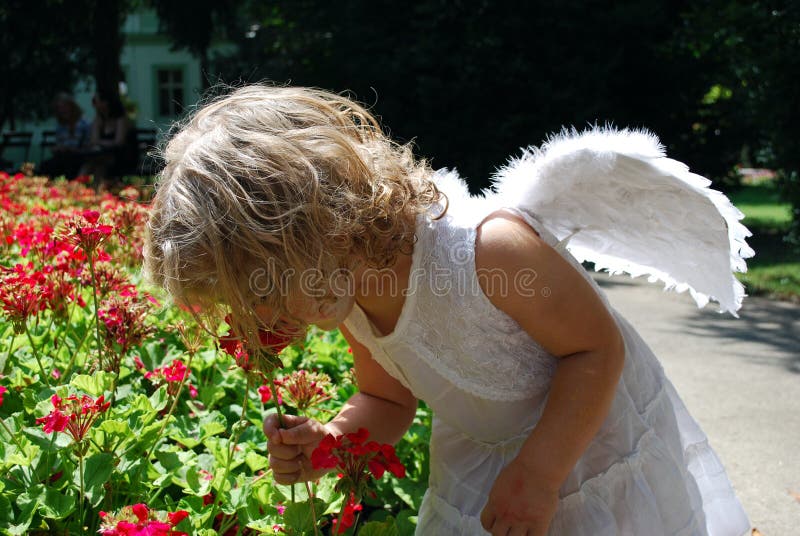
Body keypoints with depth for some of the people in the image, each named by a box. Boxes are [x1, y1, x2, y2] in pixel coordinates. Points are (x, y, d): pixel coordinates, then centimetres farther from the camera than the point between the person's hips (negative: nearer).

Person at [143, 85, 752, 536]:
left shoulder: (488, 246, -35)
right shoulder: (352, 300, -12)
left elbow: (598, 348, -23)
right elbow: (388, 403, 5)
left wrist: (537, 474, -24)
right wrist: (326, 440, -16)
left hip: (594, 446, -5)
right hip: (477, 468, 5)